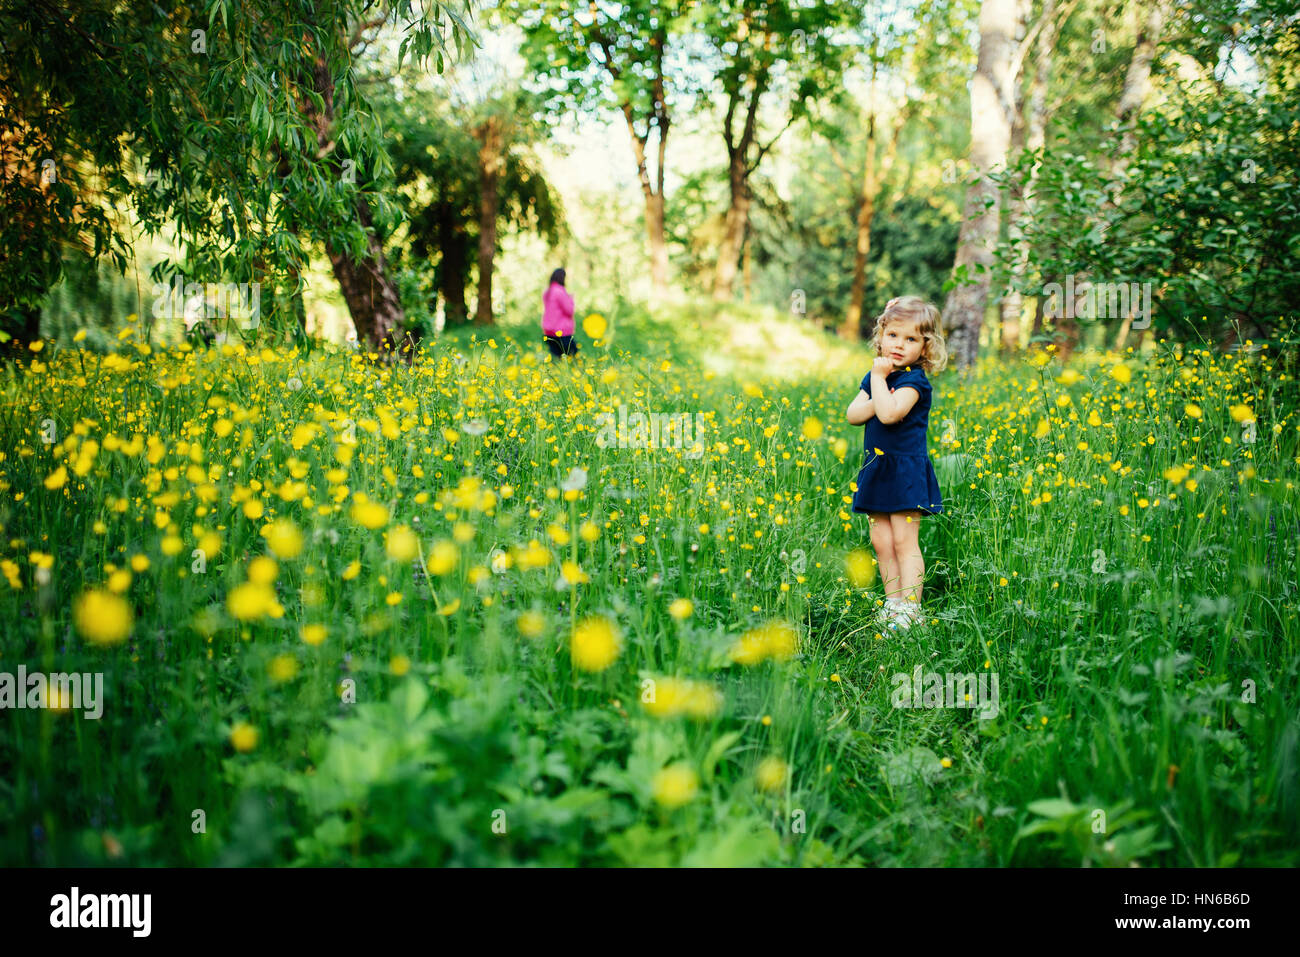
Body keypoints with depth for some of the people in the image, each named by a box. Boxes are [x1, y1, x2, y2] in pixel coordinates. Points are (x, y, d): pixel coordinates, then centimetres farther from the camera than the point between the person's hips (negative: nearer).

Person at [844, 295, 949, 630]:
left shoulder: (914, 380, -12)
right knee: (880, 540, 10)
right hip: (877, 470, 7)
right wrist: (877, 381, -13)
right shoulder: (874, 377, 11)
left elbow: (888, 414, -27)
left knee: (904, 541, -6)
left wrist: (879, 378, -17)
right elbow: (853, 415, 0)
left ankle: (910, 609, -2)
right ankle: (892, 602, 19)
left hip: (906, 471, -7)